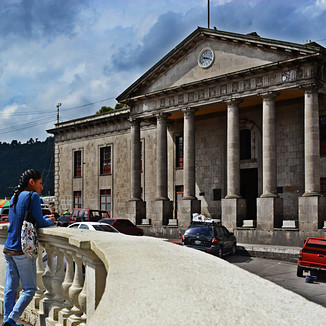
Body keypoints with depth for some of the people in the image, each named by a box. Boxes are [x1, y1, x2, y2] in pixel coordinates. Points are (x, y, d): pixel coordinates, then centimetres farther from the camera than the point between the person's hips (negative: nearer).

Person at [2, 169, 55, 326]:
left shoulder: (14, 197, 15)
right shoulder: (33, 196, -9)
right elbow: (39, 222, -10)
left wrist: (44, 218, 21)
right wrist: (50, 221, 10)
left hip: (8, 249, 8)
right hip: (23, 250, -7)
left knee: (10, 288, 11)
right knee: (30, 289, 2)